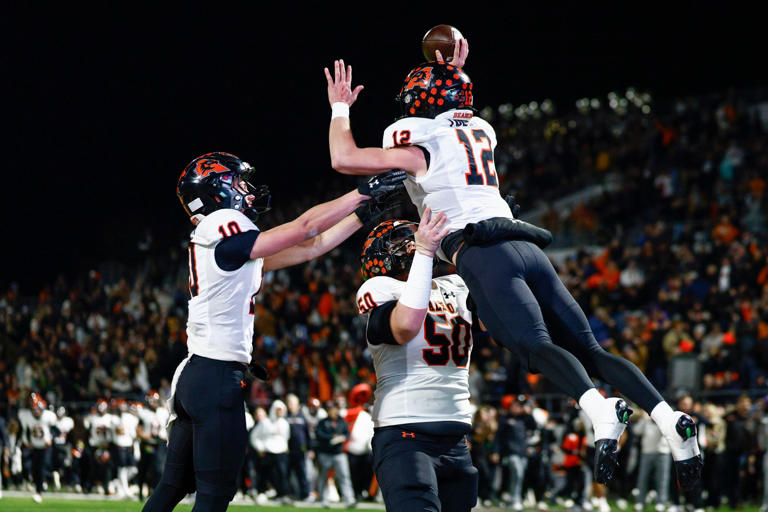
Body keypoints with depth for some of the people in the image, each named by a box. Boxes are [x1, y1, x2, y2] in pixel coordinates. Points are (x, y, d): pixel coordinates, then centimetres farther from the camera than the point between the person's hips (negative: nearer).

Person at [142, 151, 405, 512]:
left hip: (193, 374, 10)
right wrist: (364, 192, -4)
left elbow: (306, 250, 17)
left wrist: (363, 214, 17)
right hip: (218, 378, -10)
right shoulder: (224, 229, -12)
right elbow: (305, 228, -11)